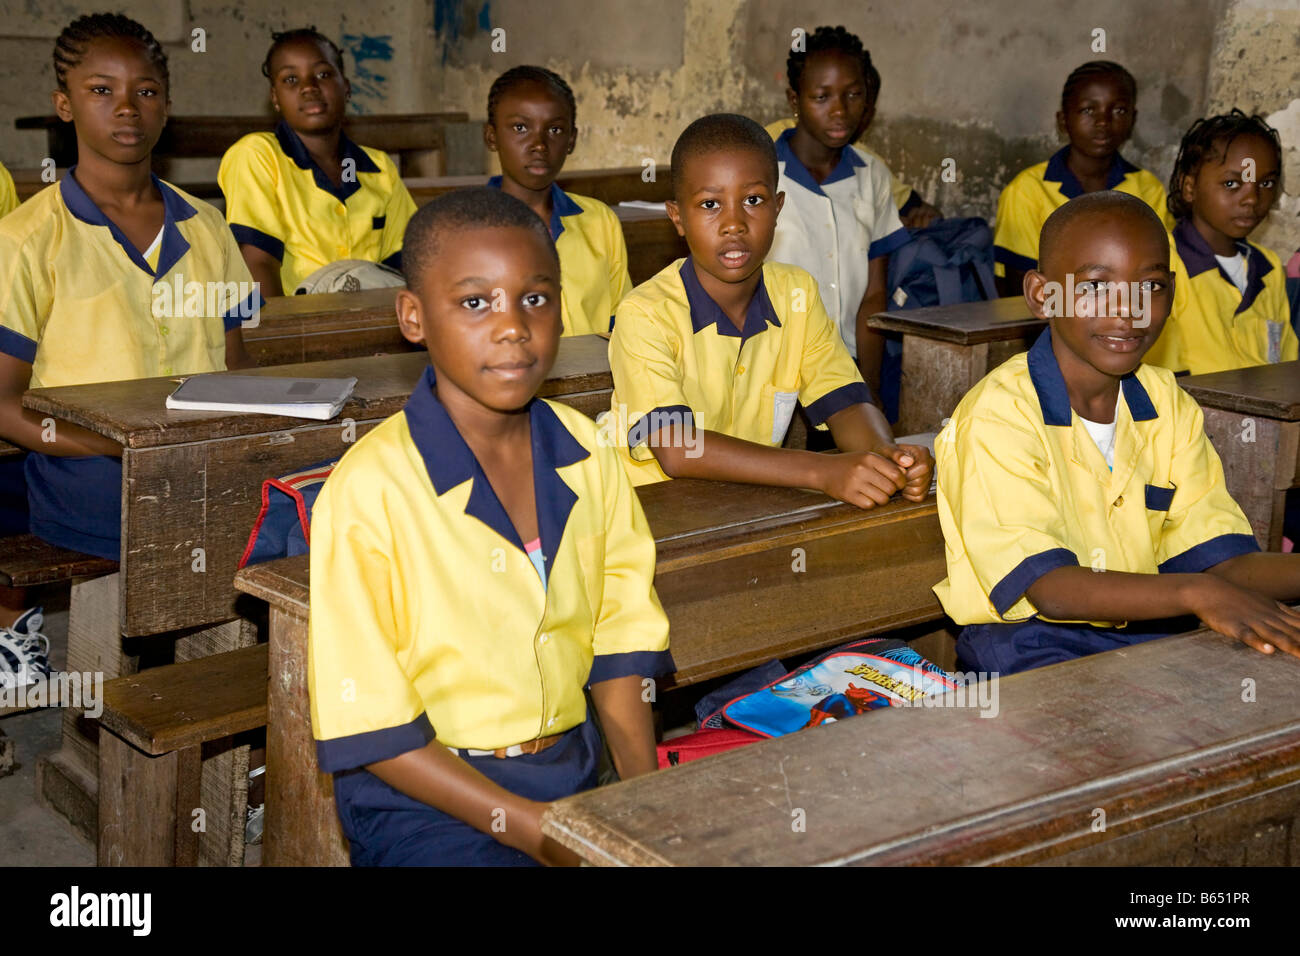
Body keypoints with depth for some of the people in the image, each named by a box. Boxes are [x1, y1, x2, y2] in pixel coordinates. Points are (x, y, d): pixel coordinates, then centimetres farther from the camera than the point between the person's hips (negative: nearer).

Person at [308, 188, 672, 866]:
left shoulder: (586, 455, 3)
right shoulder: (371, 489, -16)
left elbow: (621, 639, 9)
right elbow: (369, 729, -13)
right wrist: (526, 826, -16)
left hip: (572, 778, 5)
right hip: (428, 798, -5)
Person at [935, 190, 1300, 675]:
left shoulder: (1166, 403, 8)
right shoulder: (997, 415, -14)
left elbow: (1220, 559, 0)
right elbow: (1048, 588, -23)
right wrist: (1197, 593, -35)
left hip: (1149, 627, 7)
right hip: (1029, 640, -6)